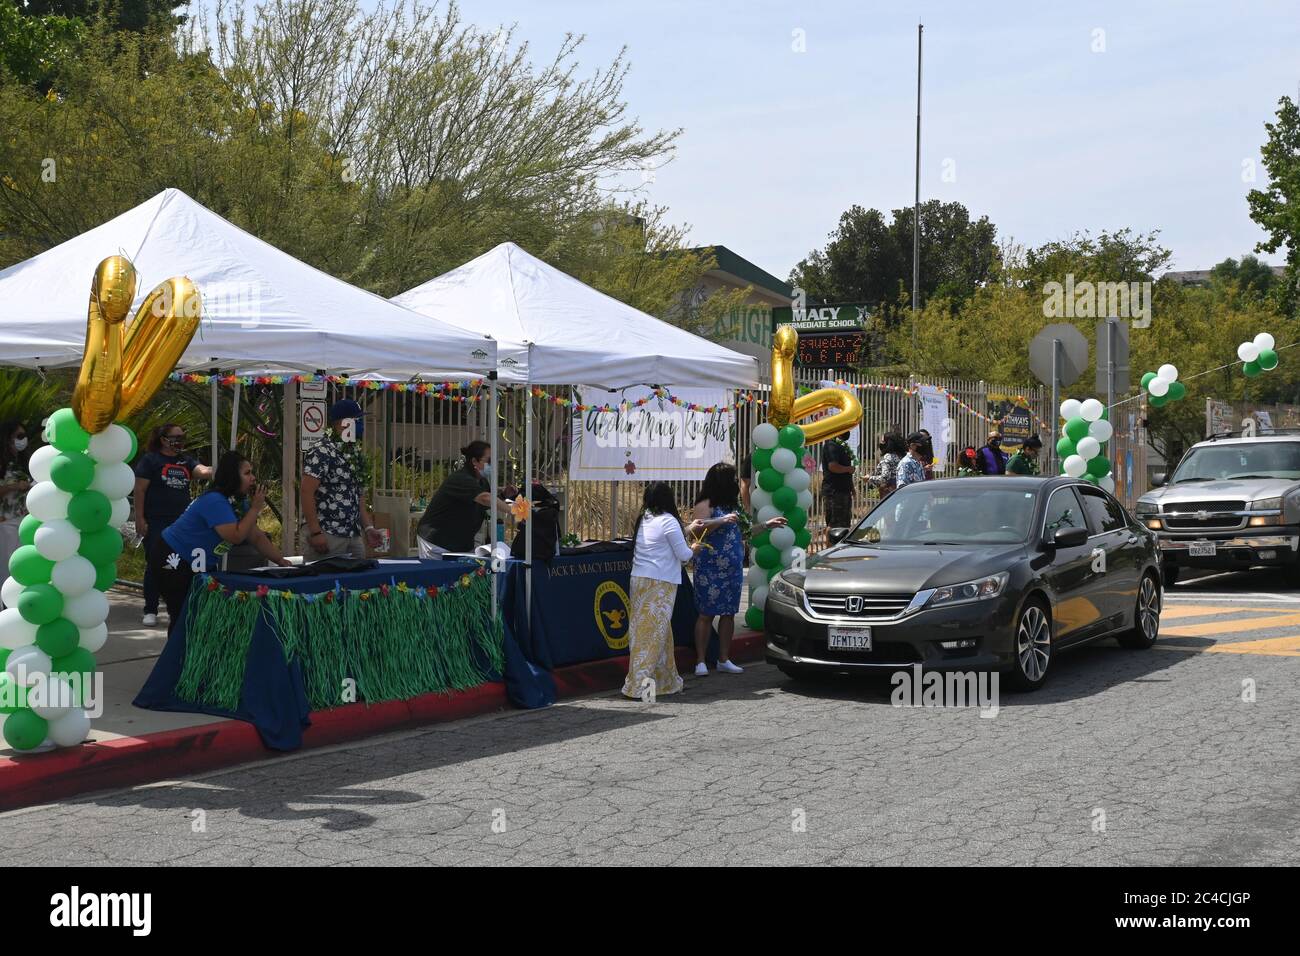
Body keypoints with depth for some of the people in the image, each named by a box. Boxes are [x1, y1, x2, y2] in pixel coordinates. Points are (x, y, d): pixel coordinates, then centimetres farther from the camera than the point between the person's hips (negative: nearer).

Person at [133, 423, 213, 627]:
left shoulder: (186, 461, 13)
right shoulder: (150, 459, -1)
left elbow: (203, 471, -5)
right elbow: (139, 490, -5)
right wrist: (140, 519, -11)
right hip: (156, 523, -5)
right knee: (155, 566, -2)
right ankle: (150, 611, 5)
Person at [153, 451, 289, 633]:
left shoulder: (240, 503, 4)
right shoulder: (214, 501, -26)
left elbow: (257, 538, 6)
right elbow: (236, 536, -32)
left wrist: (282, 561, -2)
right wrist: (256, 508, -25)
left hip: (203, 565, 9)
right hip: (173, 560, -9)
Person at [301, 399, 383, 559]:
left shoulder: (356, 456, 15)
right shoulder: (321, 453, -11)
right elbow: (307, 493, -16)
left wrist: (368, 528, 9)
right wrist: (315, 532, -20)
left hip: (353, 537, 8)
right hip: (326, 536, -8)